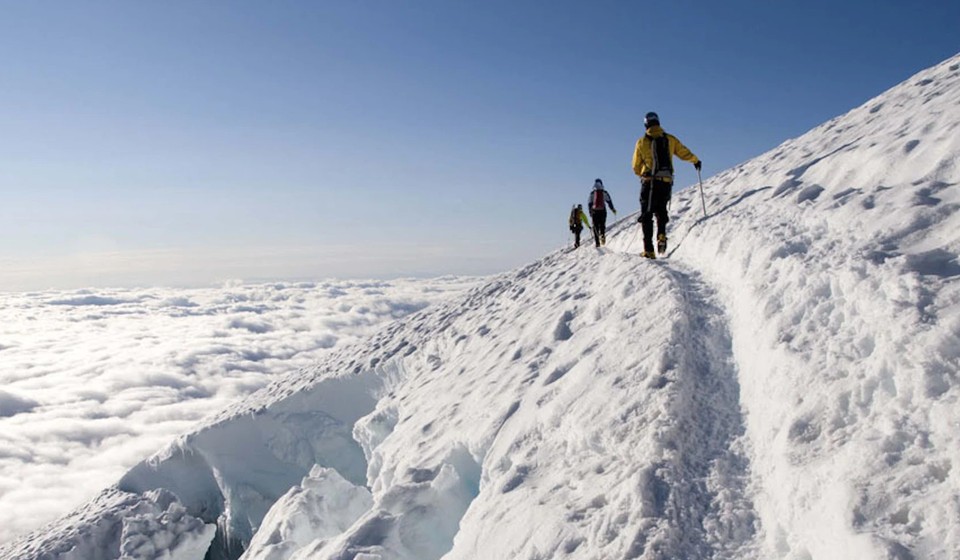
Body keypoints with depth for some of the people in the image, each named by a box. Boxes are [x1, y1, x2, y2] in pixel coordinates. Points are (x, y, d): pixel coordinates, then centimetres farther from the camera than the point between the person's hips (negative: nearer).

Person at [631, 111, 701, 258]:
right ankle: (661, 234, -7)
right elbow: (684, 153, 13)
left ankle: (648, 249, -9)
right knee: (661, 209, 21)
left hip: (649, 182, -2)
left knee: (647, 214, 1)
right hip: (666, 181, 2)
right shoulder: (670, 139, 6)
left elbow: (636, 166, 7)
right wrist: (695, 161, 34)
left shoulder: (642, 142, 2)